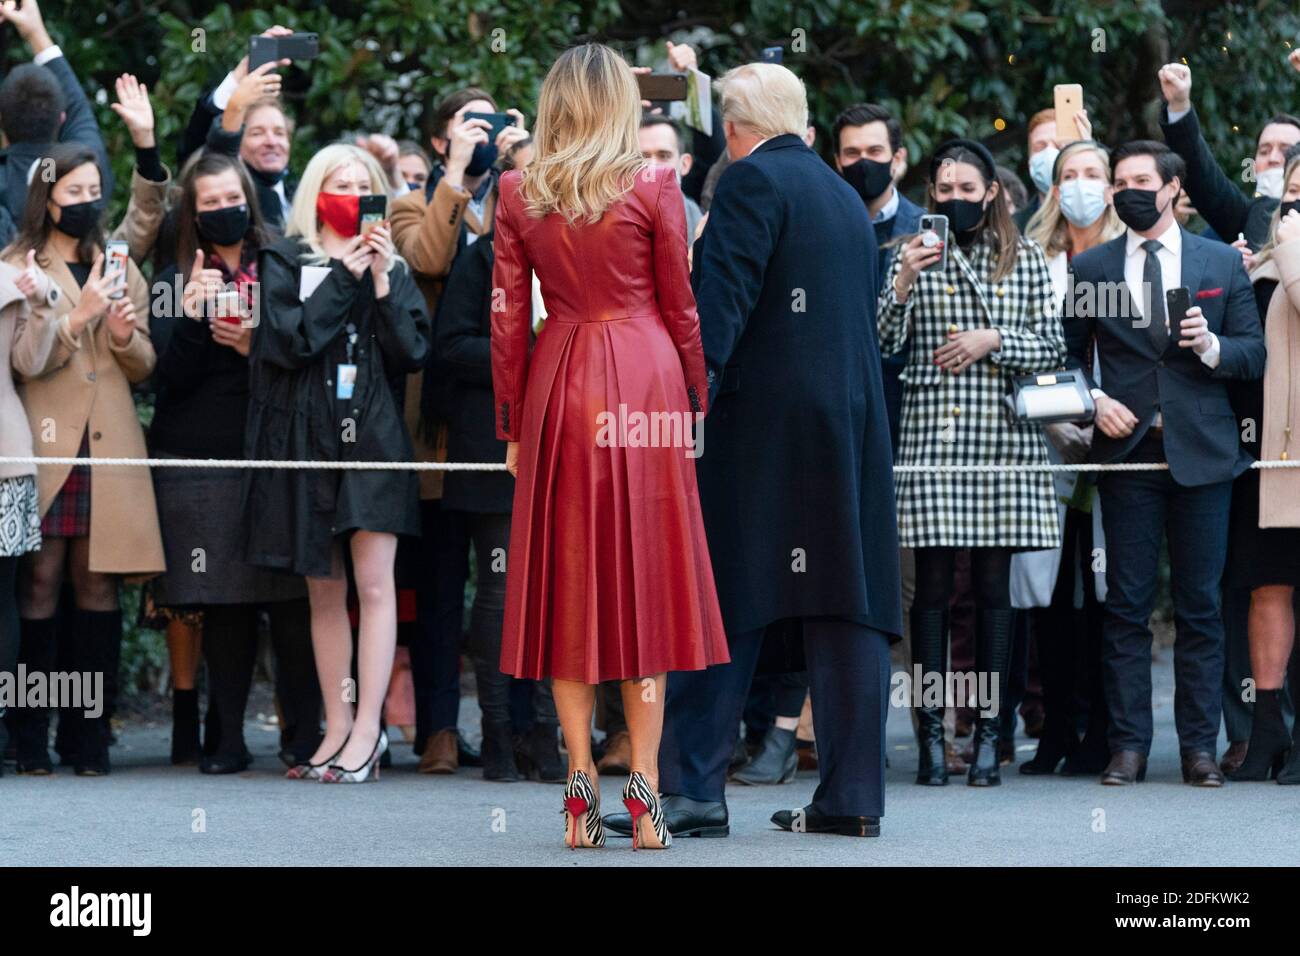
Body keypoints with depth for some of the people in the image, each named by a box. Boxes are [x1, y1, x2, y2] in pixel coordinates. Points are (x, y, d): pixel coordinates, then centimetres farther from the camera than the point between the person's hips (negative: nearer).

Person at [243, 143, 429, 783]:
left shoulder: (391, 266, 12)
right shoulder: (285, 261, 7)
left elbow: (412, 351, 1)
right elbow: (287, 339, -8)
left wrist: (383, 281, -8)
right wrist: (343, 278, -8)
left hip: (372, 435, 0)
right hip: (306, 435, 0)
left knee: (373, 583, -10)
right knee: (324, 591, 5)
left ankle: (366, 730, -10)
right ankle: (338, 728, 11)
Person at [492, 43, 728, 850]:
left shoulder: (517, 194, 1)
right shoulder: (655, 188, -4)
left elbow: (508, 320, 3)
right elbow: (681, 308, 1)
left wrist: (511, 427, 10)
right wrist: (697, 405, 11)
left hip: (559, 389, 2)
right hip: (646, 382, -2)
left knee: (567, 578, 8)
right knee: (646, 576, 3)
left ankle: (581, 784, 5)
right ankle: (644, 789, 1)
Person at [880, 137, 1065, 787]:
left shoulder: (1026, 260, 11)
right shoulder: (915, 253, 7)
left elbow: (1051, 348, 8)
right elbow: (885, 343, -2)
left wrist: (993, 340, -6)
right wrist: (903, 283, -16)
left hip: (1003, 439, 1)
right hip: (932, 434, -1)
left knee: (993, 587, 2)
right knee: (933, 585, -2)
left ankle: (987, 736, 6)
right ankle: (931, 738, 0)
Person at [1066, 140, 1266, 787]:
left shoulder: (1223, 263, 9)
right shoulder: (1090, 269, 10)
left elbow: (1254, 353, 7)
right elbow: (1068, 354, 14)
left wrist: (1211, 345, -12)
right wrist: (1093, 400, -4)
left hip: (1200, 451, 0)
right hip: (1126, 448, 0)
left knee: (1200, 606, 2)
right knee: (1126, 605, -1)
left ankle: (1199, 746, 7)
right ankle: (1128, 745, 3)